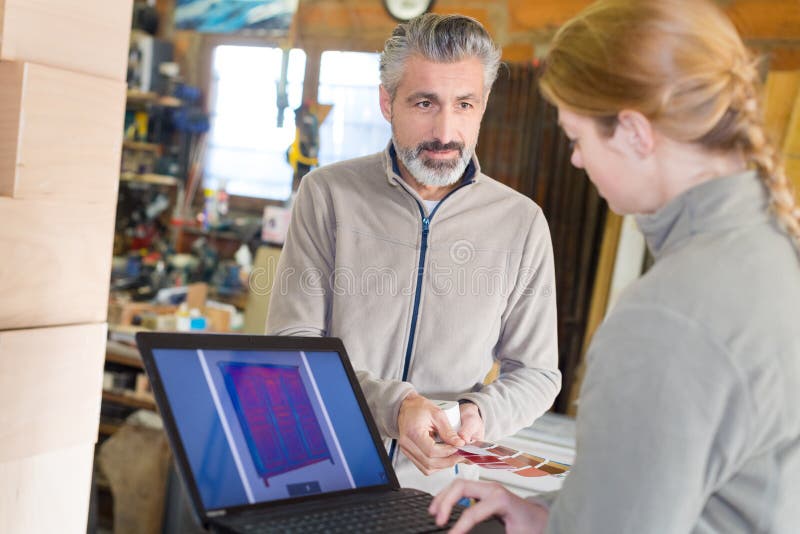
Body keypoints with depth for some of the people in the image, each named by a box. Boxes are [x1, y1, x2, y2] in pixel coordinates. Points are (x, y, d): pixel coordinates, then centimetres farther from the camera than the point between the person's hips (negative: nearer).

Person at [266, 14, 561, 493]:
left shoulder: (521, 223, -1)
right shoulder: (328, 194, -2)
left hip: (437, 488, 2)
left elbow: (536, 372, 8)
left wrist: (479, 413, -13)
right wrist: (393, 405, -19)